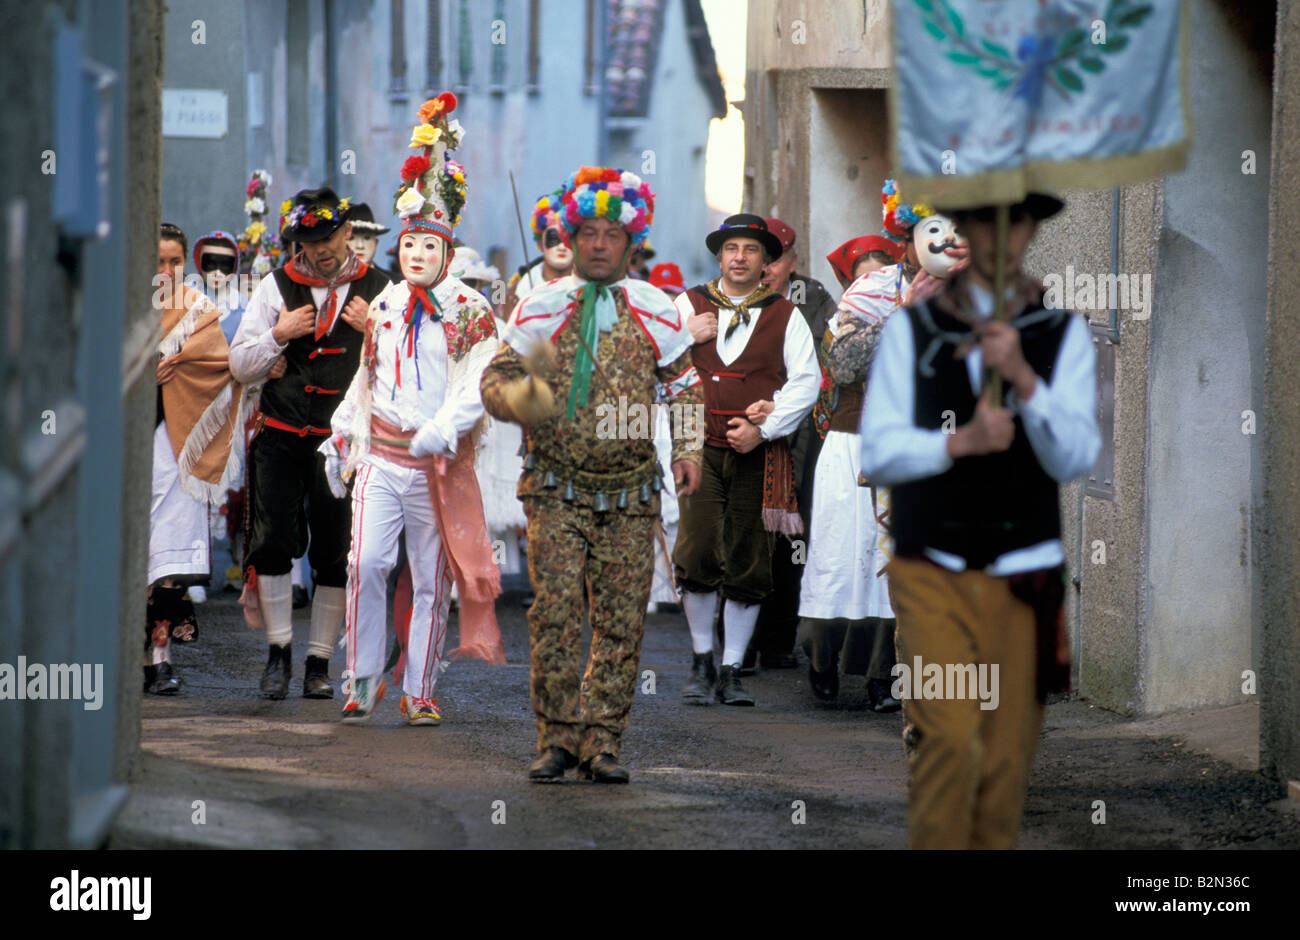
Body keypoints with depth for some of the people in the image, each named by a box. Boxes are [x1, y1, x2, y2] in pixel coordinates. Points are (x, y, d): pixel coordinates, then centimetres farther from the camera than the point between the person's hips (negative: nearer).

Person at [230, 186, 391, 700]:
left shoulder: (378, 291, 6)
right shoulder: (276, 288, 8)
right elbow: (241, 366, 9)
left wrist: (373, 331, -10)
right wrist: (277, 336, -8)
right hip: (281, 435, 1)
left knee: (336, 552, 0)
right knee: (272, 542, -7)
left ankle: (319, 662, 9)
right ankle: (278, 652, 5)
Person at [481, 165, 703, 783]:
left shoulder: (655, 313, 8)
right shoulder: (541, 309, 5)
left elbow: (684, 383, 18)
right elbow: (496, 378, 6)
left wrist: (688, 448, 5)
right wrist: (518, 397, -16)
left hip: (631, 494, 1)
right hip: (557, 491, -1)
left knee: (621, 621, -1)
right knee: (554, 614, -10)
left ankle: (601, 743, 5)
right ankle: (557, 738, -1)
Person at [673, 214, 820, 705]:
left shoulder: (785, 315, 10)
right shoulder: (689, 305, 12)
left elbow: (807, 381, 4)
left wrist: (764, 427, -8)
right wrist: (686, 337, -8)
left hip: (760, 453, 0)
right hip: (700, 446, 0)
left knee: (748, 564, 1)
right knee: (697, 554, -11)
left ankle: (731, 672, 9)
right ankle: (702, 663, 4)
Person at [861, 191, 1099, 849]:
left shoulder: (1063, 333, 6)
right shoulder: (911, 329, 5)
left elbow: (1075, 458, -4)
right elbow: (879, 451, -1)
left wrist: (1024, 377, -19)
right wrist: (960, 441, -18)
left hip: (1024, 576, 1)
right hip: (932, 571, -1)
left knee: (1006, 759, 1)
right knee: (951, 736, -17)